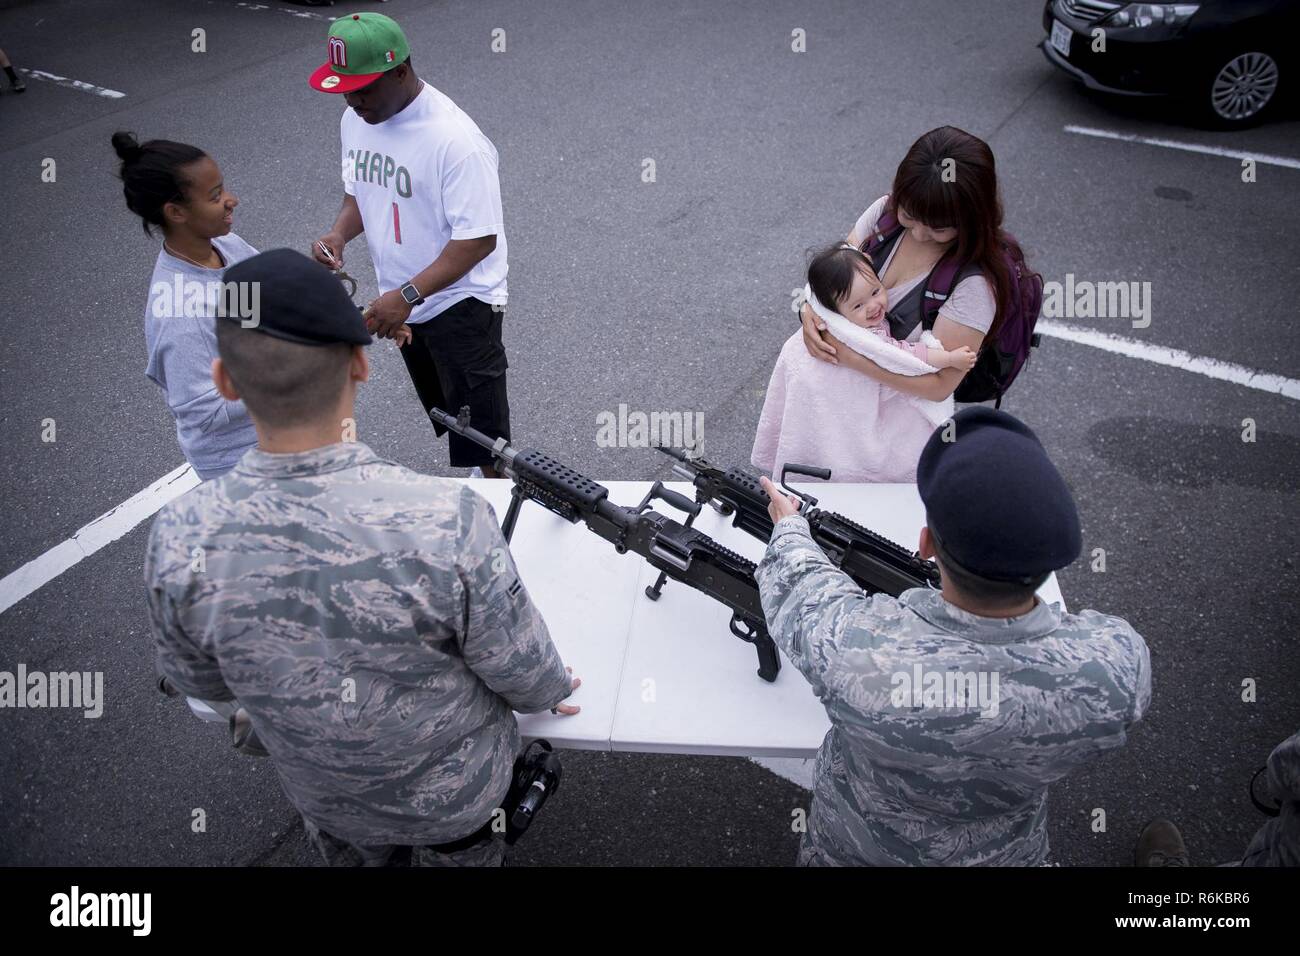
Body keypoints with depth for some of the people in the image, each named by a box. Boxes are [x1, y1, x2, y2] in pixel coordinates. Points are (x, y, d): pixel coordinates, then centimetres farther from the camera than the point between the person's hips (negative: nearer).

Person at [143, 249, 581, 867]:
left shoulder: (179, 541, -28)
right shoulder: (447, 523, -39)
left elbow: (200, 682, -8)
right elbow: (521, 672, -22)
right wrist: (550, 692, 1)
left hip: (321, 793, 3)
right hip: (452, 795, -2)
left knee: (354, 853, 35)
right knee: (458, 853, 31)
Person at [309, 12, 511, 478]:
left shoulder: (455, 139, -26)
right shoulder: (354, 120, -1)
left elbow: (478, 240, -27)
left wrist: (408, 294, -32)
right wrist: (340, 232, -8)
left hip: (460, 303, -8)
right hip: (403, 301, 8)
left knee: (481, 437, -1)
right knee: (445, 415, 25)